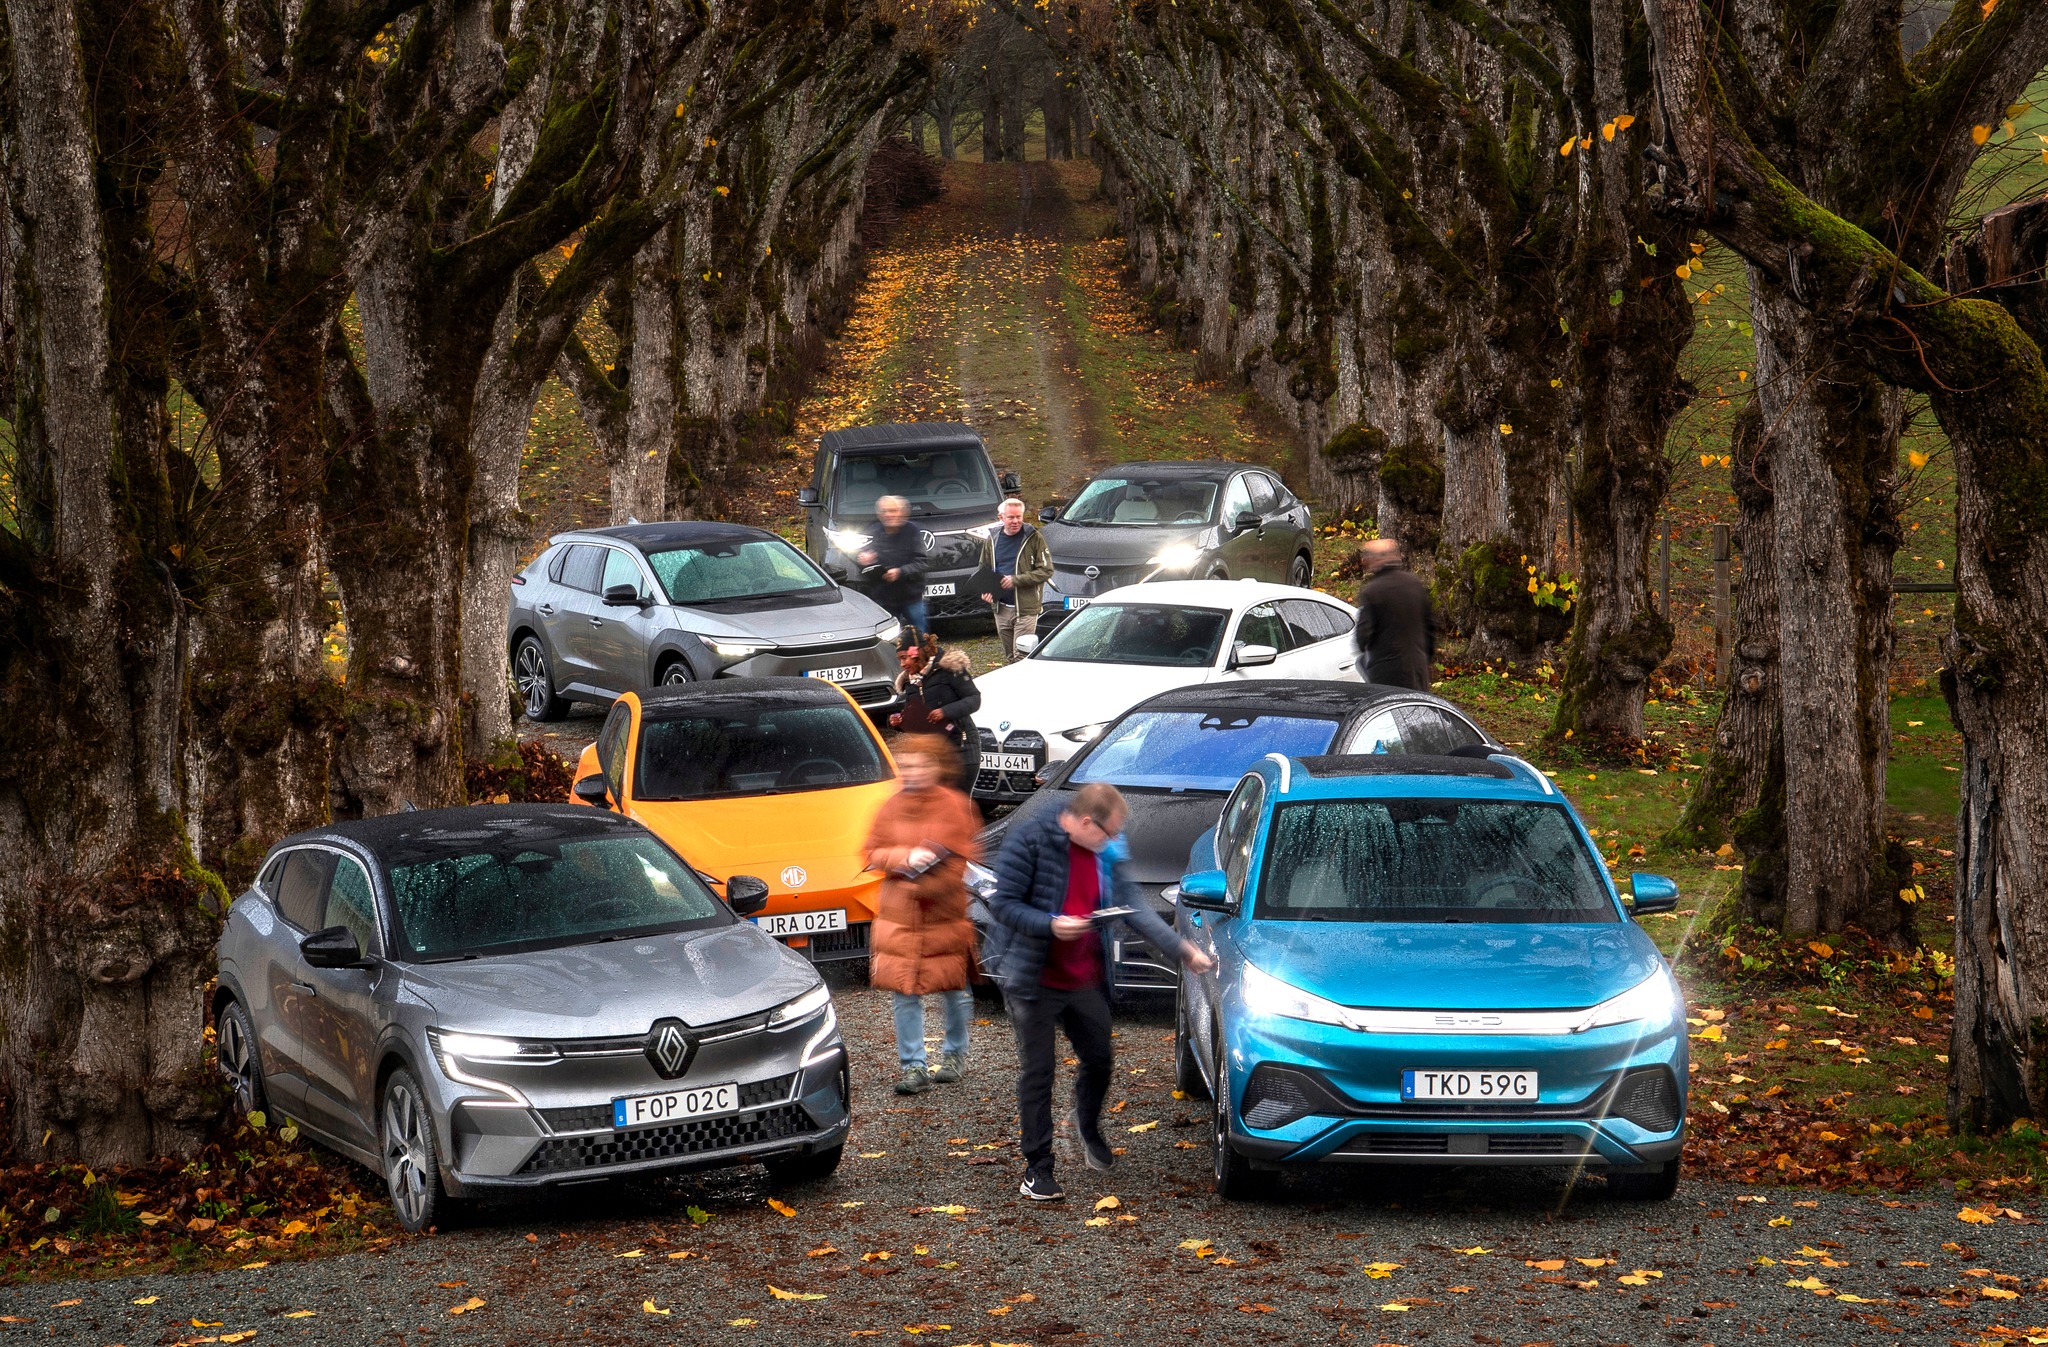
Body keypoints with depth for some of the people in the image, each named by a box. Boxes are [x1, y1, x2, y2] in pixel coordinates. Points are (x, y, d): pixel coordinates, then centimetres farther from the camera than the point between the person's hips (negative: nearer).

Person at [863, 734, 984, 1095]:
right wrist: (906, 857, -14)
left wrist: (923, 885, -18)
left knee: (953, 990, 8)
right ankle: (913, 1067, 4)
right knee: (905, 994, -1)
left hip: (945, 916, -2)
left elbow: (963, 857, -7)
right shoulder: (891, 807, 6)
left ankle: (955, 1054, 29)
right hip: (898, 918, 2)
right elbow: (874, 854, 5)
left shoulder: (955, 806, -4)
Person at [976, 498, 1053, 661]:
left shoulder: (1034, 538, -5)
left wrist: (1016, 580, -17)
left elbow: (1046, 571, -8)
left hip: (1025, 609, -5)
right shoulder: (992, 540, 9)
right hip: (1001, 609, 5)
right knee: (1008, 658, 12)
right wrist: (985, 590, -1)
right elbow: (983, 570, 20)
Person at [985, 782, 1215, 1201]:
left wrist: (1182, 950, 1)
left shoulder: (1105, 854, 5)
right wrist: (1050, 925, -28)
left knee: (1099, 1062, 14)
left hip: (1085, 982, 6)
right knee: (1037, 1072, 0)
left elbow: (1135, 909, 6)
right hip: (1035, 980, -6)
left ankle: (1089, 1130, 43)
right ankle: (1037, 1169, 8)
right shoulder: (1031, 839, -14)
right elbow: (1003, 903, -14)